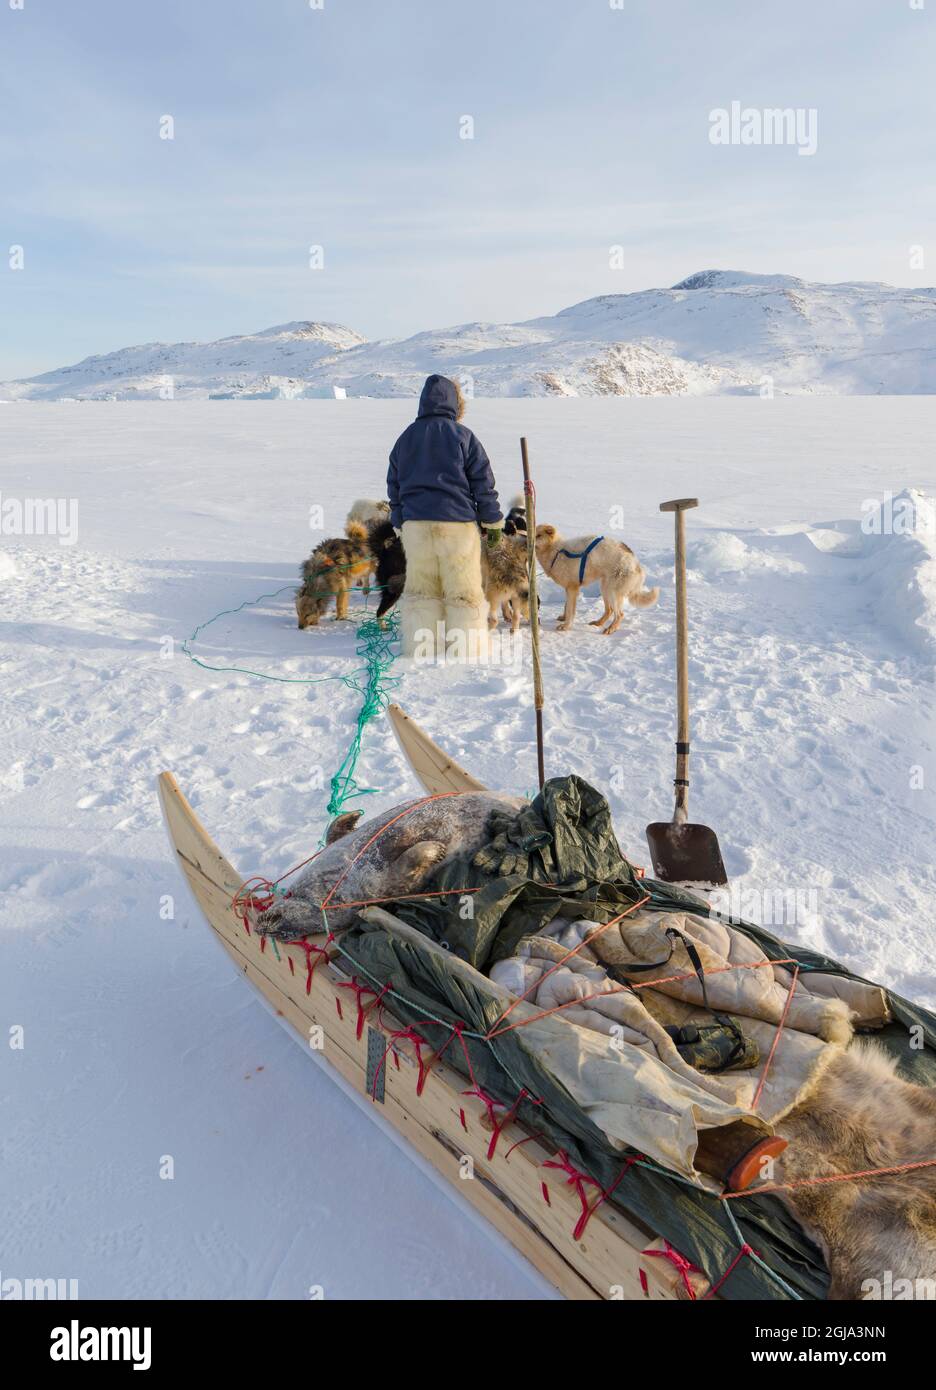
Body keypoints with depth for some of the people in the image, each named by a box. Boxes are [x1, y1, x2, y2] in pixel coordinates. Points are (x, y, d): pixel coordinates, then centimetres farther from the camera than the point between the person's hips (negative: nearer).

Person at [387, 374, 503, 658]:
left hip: (415, 523, 4)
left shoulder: (405, 437, 12)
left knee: (420, 592, 11)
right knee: (465, 594, 3)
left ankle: (419, 653, 9)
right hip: (457, 522, -4)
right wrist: (493, 522, 6)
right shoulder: (463, 435, -1)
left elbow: (394, 485, 17)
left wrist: (400, 523, 24)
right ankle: (465, 652, 3)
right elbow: (483, 483, -1)